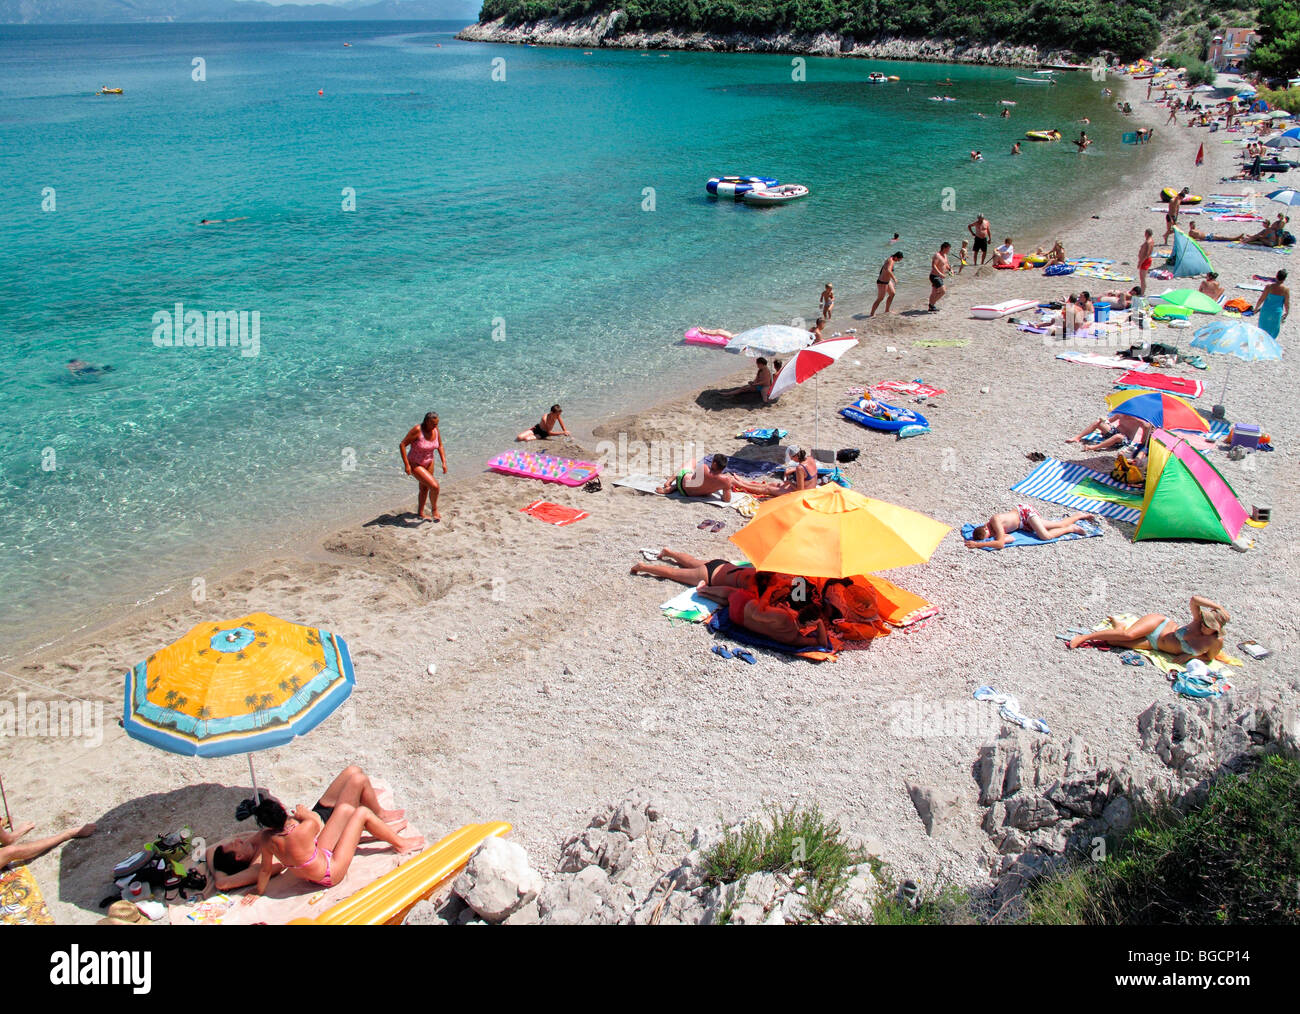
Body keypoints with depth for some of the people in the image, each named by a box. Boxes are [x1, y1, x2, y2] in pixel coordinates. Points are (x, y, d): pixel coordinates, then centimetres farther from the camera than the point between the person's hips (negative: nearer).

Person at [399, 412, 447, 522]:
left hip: (429, 463, 7)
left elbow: (440, 446, 6)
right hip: (415, 464, -7)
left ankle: (420, 513, 41)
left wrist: (444, 462, -2)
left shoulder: (435, 429, -8)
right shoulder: (417, 430, -27)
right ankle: (434, 510, 8)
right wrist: (406, 464, -24)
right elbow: (402, 444, -22)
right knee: (434, 486, -17)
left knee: (424, 488, 21)